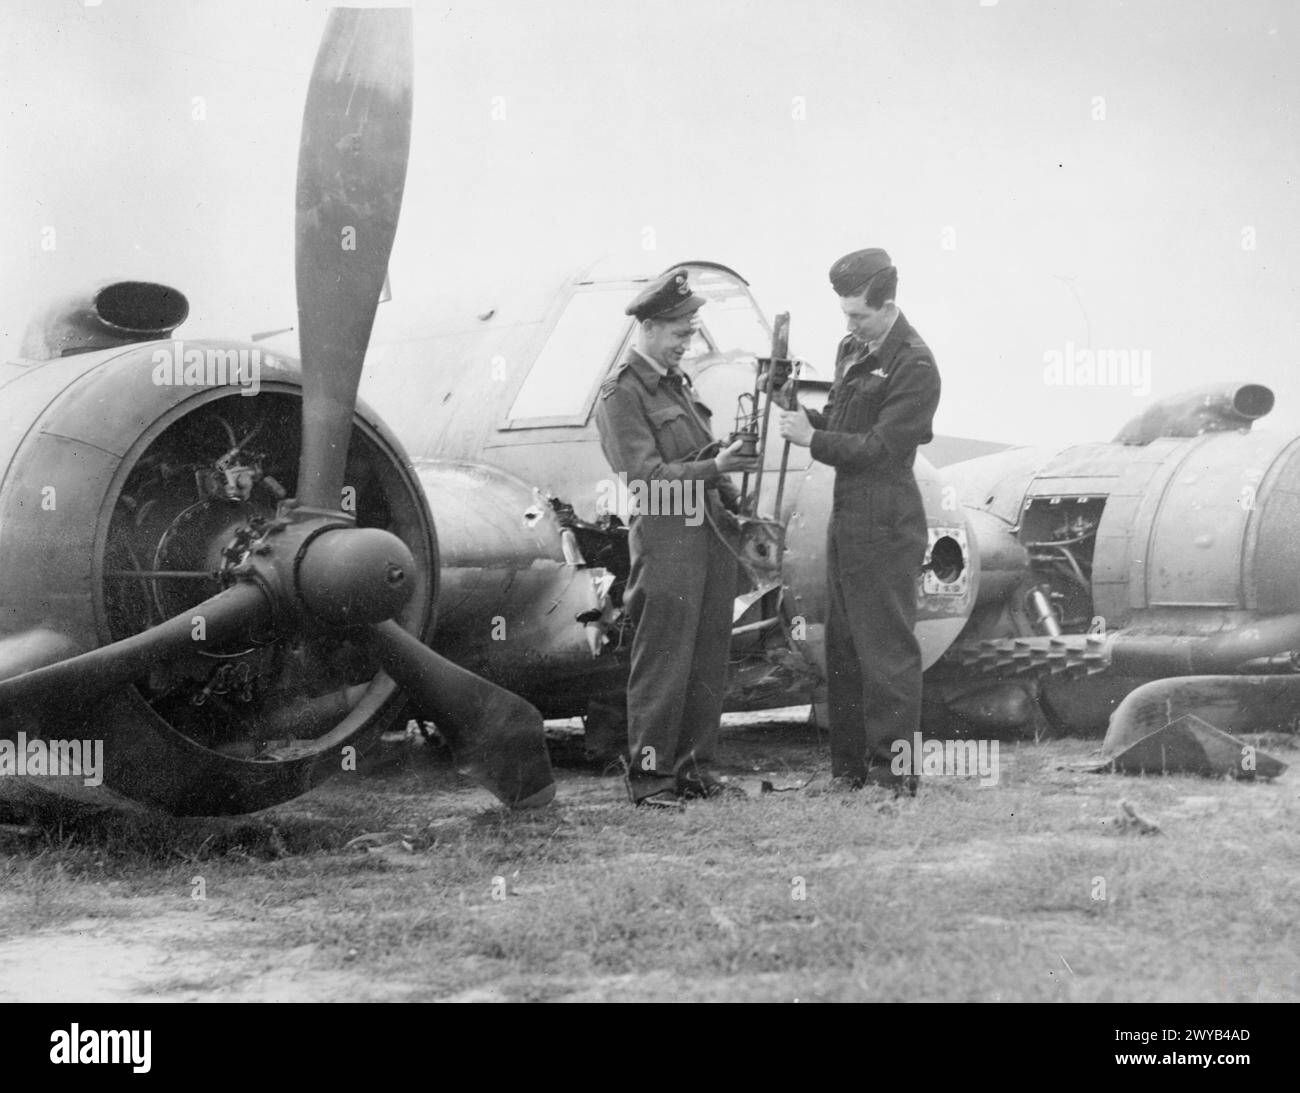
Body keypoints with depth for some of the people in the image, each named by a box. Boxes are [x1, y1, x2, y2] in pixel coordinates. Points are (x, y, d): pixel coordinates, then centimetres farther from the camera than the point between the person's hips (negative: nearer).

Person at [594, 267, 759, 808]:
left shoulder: (678, 382, 18)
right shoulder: (621, 393, -8)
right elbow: (647, 475, -15)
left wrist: (739, 509, 13)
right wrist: (714, 468, -24)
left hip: (712, 532, 8)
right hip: (665, 540, -8)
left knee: (708, 662, 10)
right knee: (662, 666, -3)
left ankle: (693, 766, 19)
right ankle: (650, 777, 5)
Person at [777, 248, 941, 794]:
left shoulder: (914, 365, -14)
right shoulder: (852, 349, 13)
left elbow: (880, 448, -18)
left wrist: (813, 440, -15)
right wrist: (806, 416, 0)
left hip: (885, 524, -9)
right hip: (846, 517, 9)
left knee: (887, 649, -3)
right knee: (842, 646, 13)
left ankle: (895, 774, 4)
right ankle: (849, 766, 21)